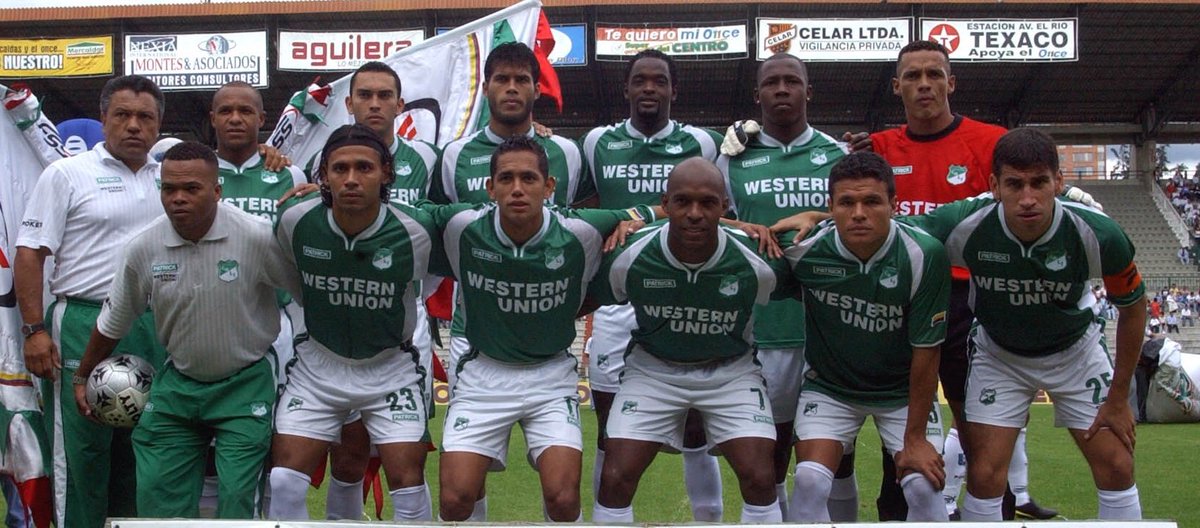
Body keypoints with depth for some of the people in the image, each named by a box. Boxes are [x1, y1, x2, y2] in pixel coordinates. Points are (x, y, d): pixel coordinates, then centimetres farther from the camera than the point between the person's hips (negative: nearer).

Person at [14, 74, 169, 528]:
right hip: (84, 325, -5)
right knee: (82, 448, -3)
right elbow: (30, 254, -4)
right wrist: (35, 330, -12)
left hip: (155, 329, 5)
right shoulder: (67, 174, 0)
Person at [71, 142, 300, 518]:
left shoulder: (257, 237, -18)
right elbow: (113, 323, 9)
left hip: (244, 384, -3)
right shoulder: (143, 249, -7)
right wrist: (82, 378, 18)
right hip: (177, 385, 4)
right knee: (156, 491, 2)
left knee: (237, 495, -10)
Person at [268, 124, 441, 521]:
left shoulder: (415, 231, -20)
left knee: (409, 485, -5)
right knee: (284, 482, -5)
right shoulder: (296, 221, -16)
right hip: (318, 366, 2)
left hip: (391, 368, -2)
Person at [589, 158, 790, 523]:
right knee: (615, 479, -10)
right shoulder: (629, 258, -22)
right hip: (653, 368, 0)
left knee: (759, 479, -13)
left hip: (731, 370, 0)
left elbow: (797, 290, -1)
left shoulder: (755, 263, -22)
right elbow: (589, 298, -1)